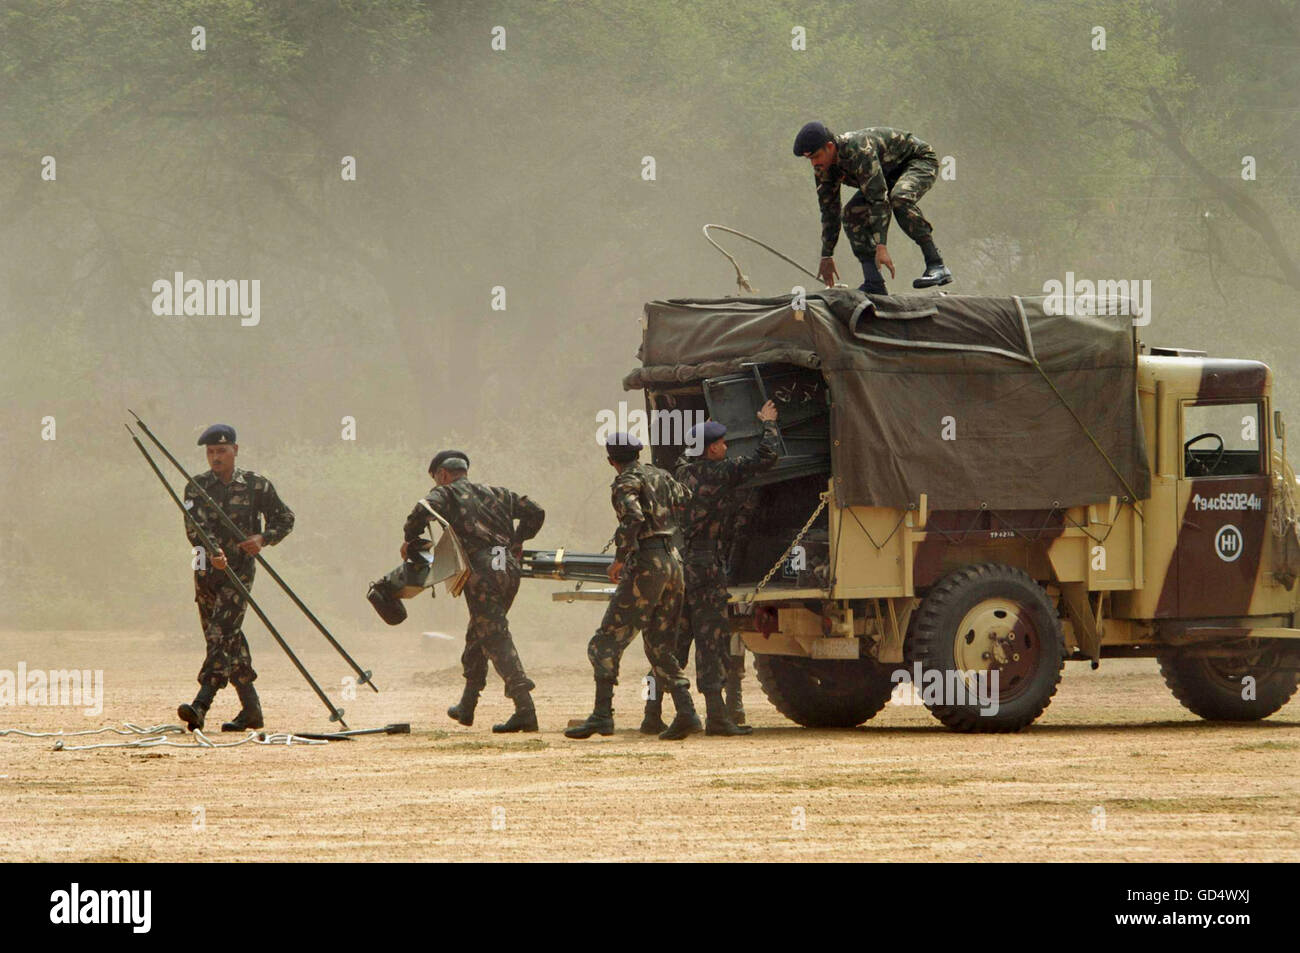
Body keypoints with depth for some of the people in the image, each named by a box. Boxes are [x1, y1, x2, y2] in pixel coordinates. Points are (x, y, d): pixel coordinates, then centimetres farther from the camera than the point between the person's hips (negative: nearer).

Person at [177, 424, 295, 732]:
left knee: (222, 635, -16)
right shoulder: (197, 487, 4)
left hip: (240, 569, -4)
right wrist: (211, 550, -31)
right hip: (206, 570, 4)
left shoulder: (256, 485, 1)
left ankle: (201, 706, -27)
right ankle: (251, 709, 17)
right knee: (226, 640, 7)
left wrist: (263, 538, -10)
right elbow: (194, 527, -10)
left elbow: (284, 519, 10)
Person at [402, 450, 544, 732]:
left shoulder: (446, 493, 9)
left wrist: (411, 541, 6)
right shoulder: (496, 494, 25)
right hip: (509, 569, 7)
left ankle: (525, 709, -22)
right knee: (478, 635, 22)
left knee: (496, 639, -10)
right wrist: (516, 541, 36)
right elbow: (536, 512, 25)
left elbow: (422, 512, -11)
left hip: (481, 570, -7)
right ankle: (467, 706, 31)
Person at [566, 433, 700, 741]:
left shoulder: (625, 483, -7)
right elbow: (688, 504, 22)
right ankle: (686, 712, 0)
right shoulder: (660, 476, 15)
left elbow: (634, 517, -23)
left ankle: (602, 715, -12)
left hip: (646, 564, -8)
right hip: (673, 561, 8)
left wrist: (620, 559, -19)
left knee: (607, 642, -5)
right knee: (660, 646, 12)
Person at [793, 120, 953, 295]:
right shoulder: (823, 168, -13)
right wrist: (826, 256, -3)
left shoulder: (859, 150, -38)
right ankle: (874, 284, -15)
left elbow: (879, 198, -42)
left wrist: (881, 247, -46)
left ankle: (936, 266, -33)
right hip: (890, 173, 8)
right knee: (853, 213, -13)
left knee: (899, 199, -37)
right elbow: (829, 210, -3)